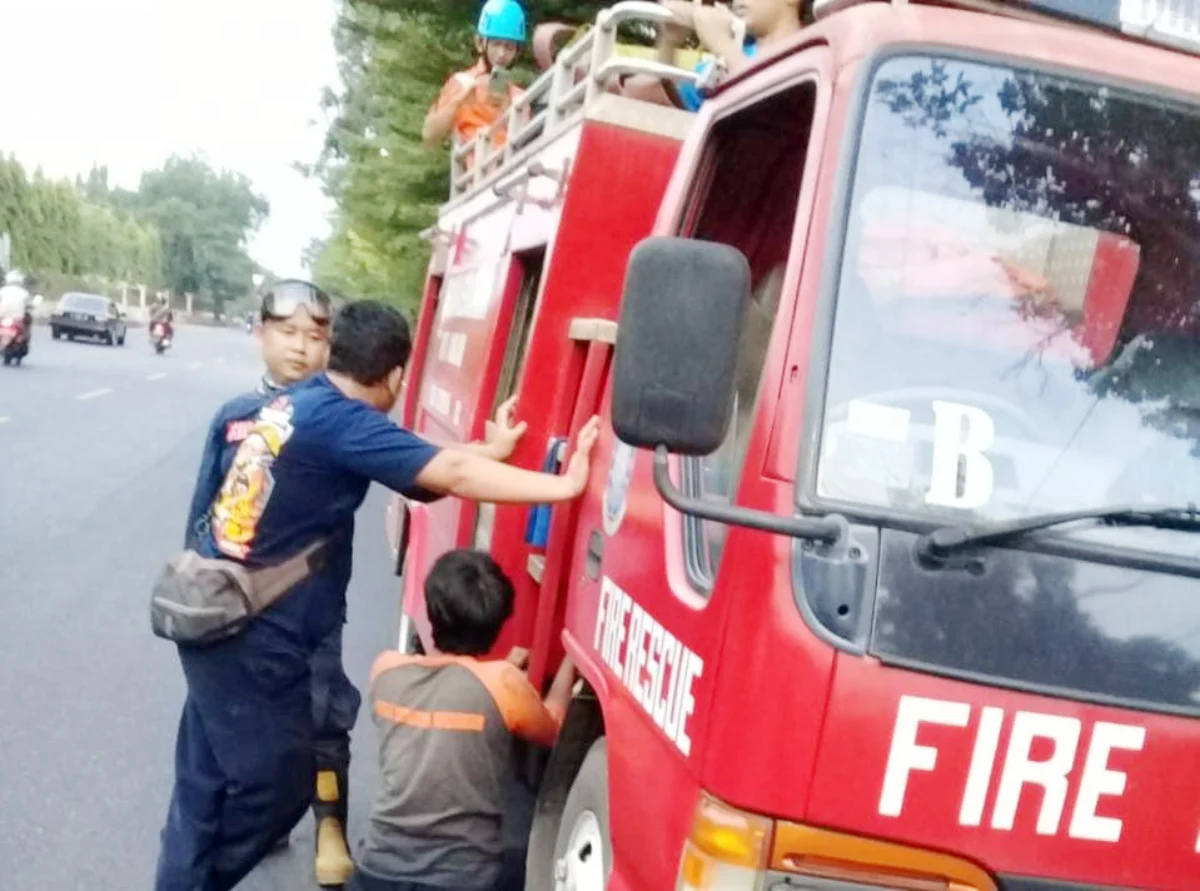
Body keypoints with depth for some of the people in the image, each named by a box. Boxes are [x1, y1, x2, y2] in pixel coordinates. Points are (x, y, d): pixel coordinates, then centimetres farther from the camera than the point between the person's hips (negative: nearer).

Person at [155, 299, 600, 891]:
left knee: (206, 781, 17)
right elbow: (452, 474, -25)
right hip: (254, 637, -9)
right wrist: (565, 485, -24)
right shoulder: (338, 420, -19)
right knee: (277, 785, 6)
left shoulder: (296, 402, 8)